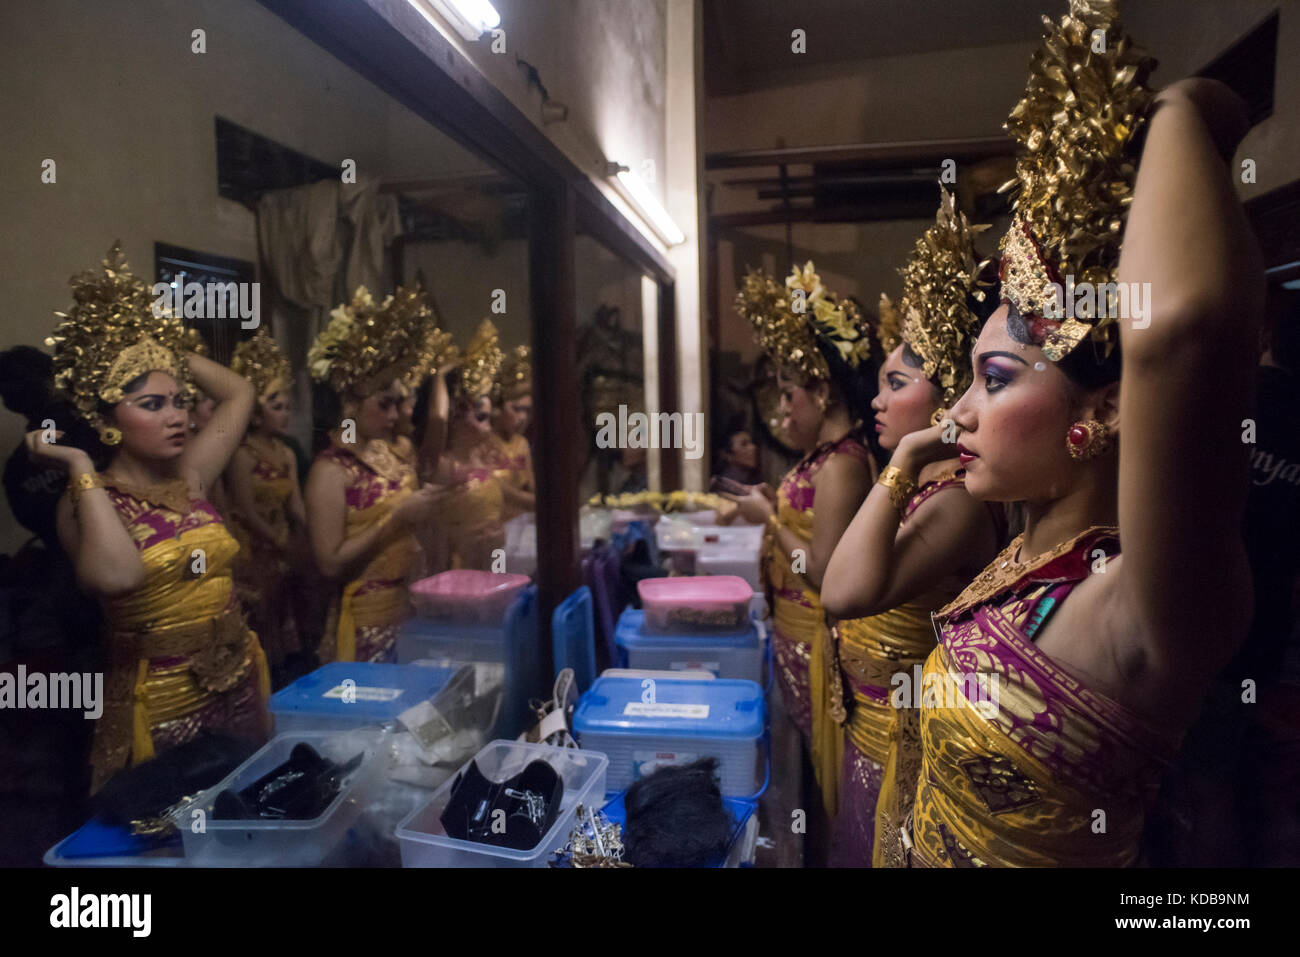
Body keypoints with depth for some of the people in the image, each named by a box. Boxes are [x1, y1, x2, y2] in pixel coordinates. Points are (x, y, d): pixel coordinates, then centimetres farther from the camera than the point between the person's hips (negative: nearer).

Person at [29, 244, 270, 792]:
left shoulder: (189, 480, 3)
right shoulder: (88, 500, -12)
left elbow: (239, 394, 12)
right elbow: (115, 574, -34)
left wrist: (163, 345, 5)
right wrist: (81, 468, -23)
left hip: (239, 688, 6)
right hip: (157, 710, -5)